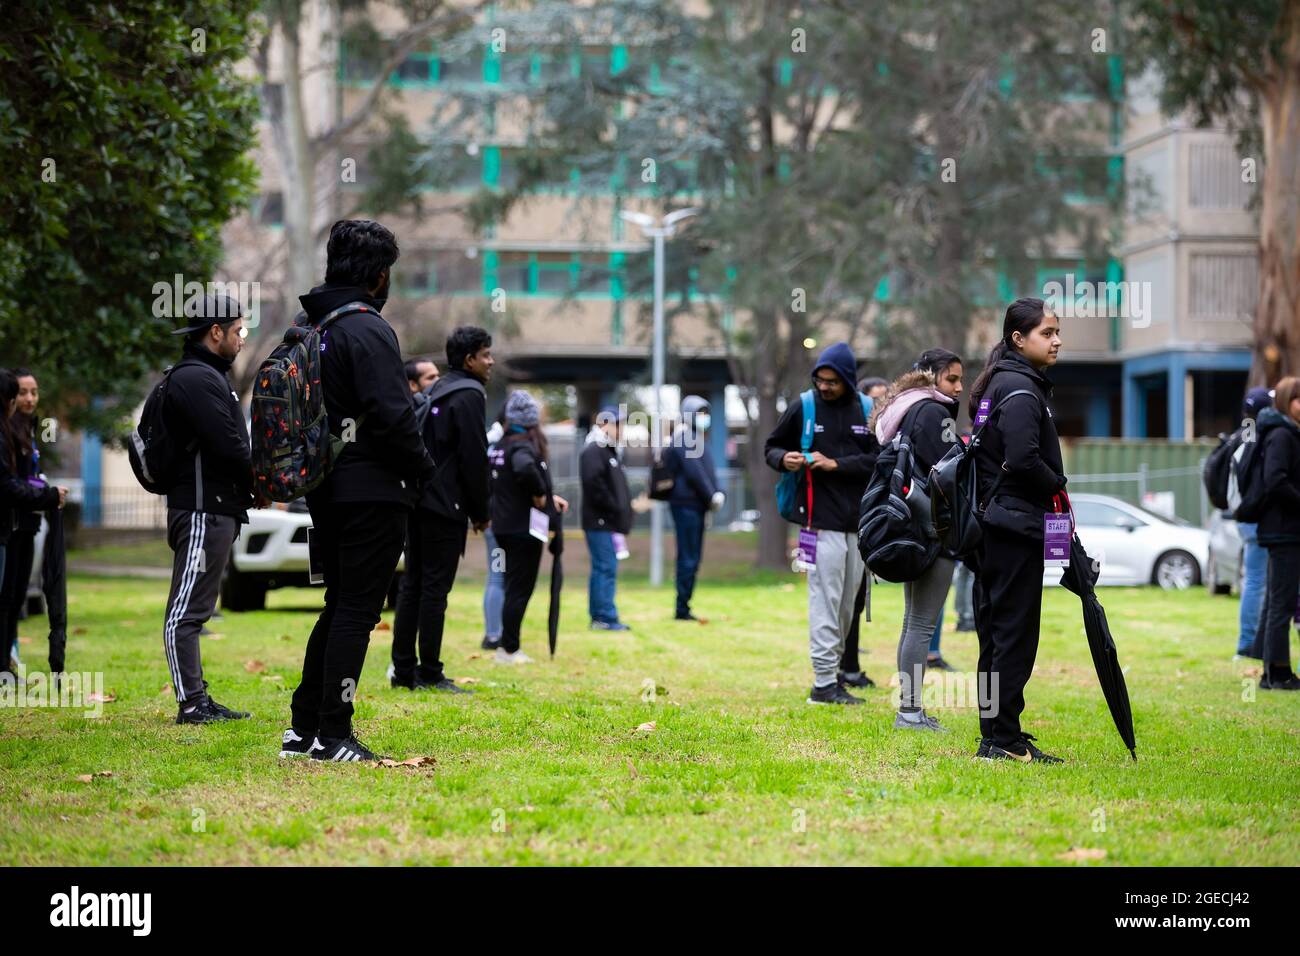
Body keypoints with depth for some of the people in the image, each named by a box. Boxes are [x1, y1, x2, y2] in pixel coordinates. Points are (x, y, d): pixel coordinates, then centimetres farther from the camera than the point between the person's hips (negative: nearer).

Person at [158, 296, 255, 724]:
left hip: (214, 509, 11)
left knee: (193, 609, 13)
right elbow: (228, 447, -19)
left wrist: (249, 488, 5)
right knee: (187, 610, -9)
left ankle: (198, 698, 18)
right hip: (203, 509, -11)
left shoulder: (207, 376, 21)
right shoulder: (198, 379, -13)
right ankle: (191, 703, -9)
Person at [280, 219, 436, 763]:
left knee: (340, 608, 17)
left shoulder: (305, 327, 12)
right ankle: (334, 736, -4)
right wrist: (423, 470, -6)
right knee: (356, 610, -4)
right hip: (372, 490, -8)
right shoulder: (367, 330, -15)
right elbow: (392, 416, -20)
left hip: (325, 490, 9)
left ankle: (303, 728, 18)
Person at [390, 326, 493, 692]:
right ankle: (430, 674, -5)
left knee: (413, 584, 9)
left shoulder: (435, 391, 17)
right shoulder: (469, 394, -10)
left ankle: (404, 670, 11)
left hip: (417, 499, 9)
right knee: (435, 587, -7)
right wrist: (481, 512, -5)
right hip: (446, 506, -9)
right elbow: (474, 458, -14)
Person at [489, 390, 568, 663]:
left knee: (515, 587, 16)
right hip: (525, 527, -9)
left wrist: (549, 497, 16)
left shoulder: (502, 445, 12)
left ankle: (508, 647, 19)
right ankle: (509, 649, 0)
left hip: (506, 526, 9)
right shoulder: (524, 446, -17)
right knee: (520, 589, -2)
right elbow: (525, 469, -40)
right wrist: (540, 494, -22)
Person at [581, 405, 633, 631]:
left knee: (603, 569, 11)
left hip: (609, 521, 10)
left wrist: (625, 507, 12)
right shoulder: (593, 452, -10)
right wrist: (615, 509, -18)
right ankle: (605, 617, -10)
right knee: (606, 568, -11)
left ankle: (599, 617, 15)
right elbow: (594, 485, -21)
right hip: (600, 521, -10)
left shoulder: (611, 452, 22)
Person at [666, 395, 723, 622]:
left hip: (696, 505, 10)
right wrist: (712, 497, -11)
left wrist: (718, 494, 3)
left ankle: (684, 607, 15)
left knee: (693, 558, 11)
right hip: (686, 504, -10)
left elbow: (708, 472, 19)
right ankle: (682, 609, -5)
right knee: (688, 558, -8)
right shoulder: (683, 440, -10)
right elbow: (694, 473, -15)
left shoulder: (698, 440, 20)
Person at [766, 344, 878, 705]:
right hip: (821, 518, -3)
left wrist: (836, 465, -12)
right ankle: (824, 683, -8)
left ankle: (833, 671, 18)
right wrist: (783, 458, -11)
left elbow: (879, 458, -1)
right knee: (826, 599, -8)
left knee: (847, 601, 9)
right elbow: (772, 447, 11)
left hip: (859, 520, 3)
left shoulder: (868, 412, 5)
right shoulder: (802, 409, 2)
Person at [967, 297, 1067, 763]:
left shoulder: (998, 384, 17)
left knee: (997, 632, 12)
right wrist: (1057, 488, -7)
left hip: (991, 526, 10)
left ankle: (996, 734, 17)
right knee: (1015, 632, -6)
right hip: (1017, 524, -10)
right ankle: (1003, 739, -4)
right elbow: (1023, 459, -23)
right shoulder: (1021, 389, -14)